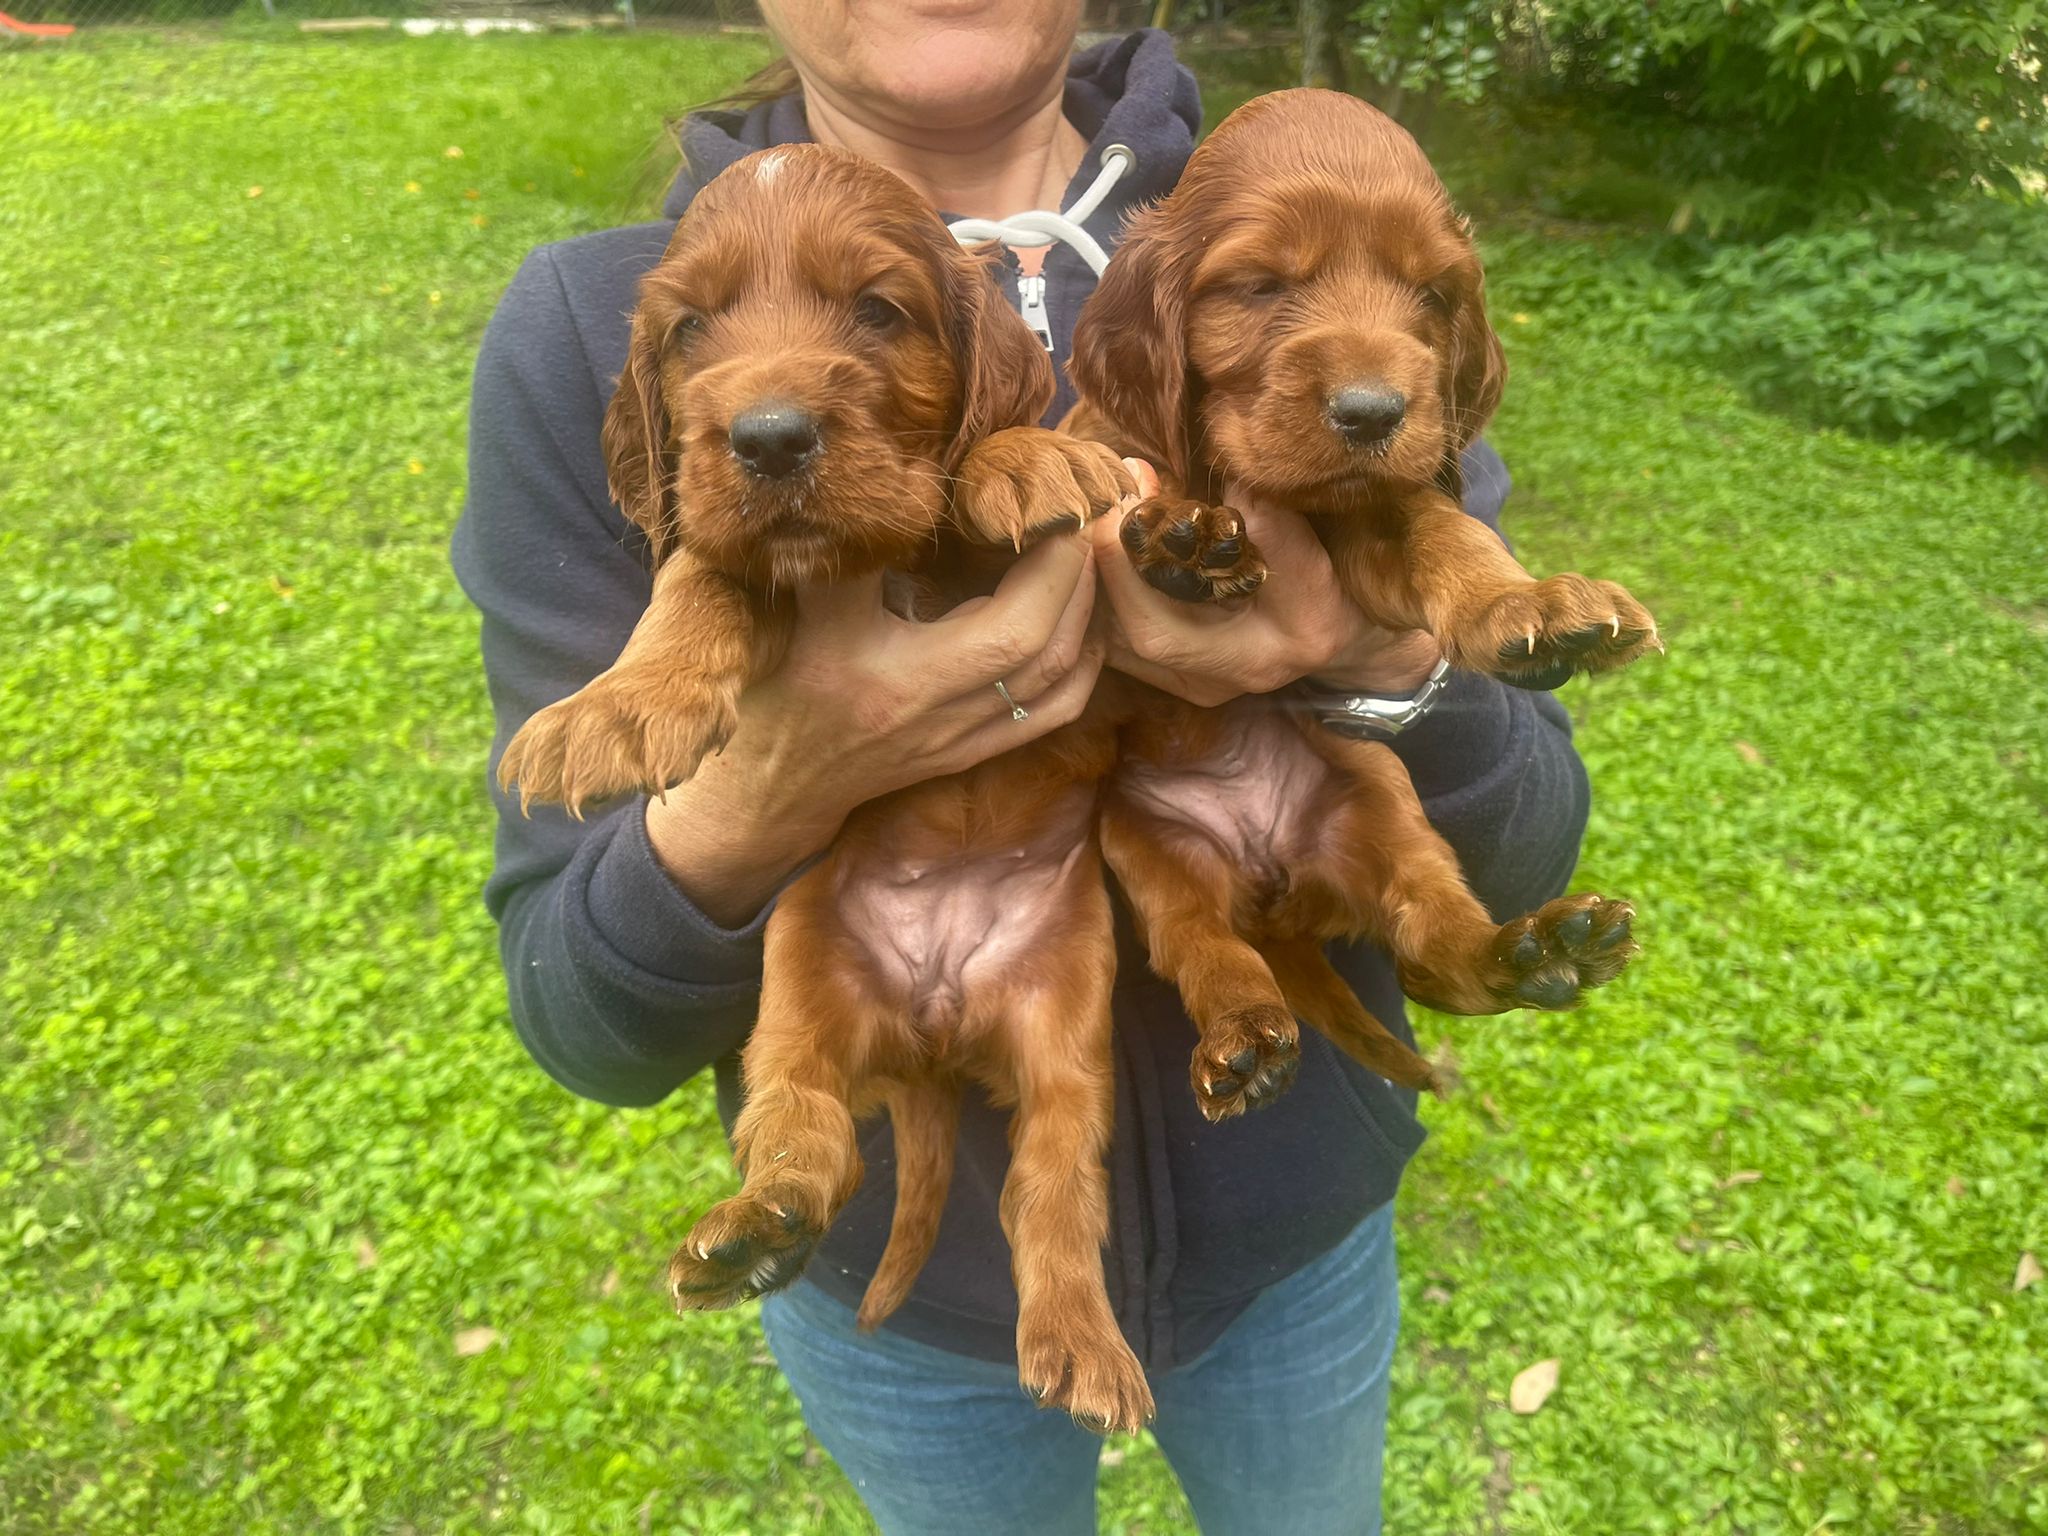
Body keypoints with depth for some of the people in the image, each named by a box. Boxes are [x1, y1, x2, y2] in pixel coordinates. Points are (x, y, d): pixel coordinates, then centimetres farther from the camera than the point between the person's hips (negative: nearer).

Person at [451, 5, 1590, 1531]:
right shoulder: (589, 334, -17)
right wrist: (770, 788, -36)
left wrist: (1387, 660, -33)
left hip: (1296, 1213, 2)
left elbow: (1520, 864, -11)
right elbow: (586, 1016, -15)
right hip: (902, 1273, -1)